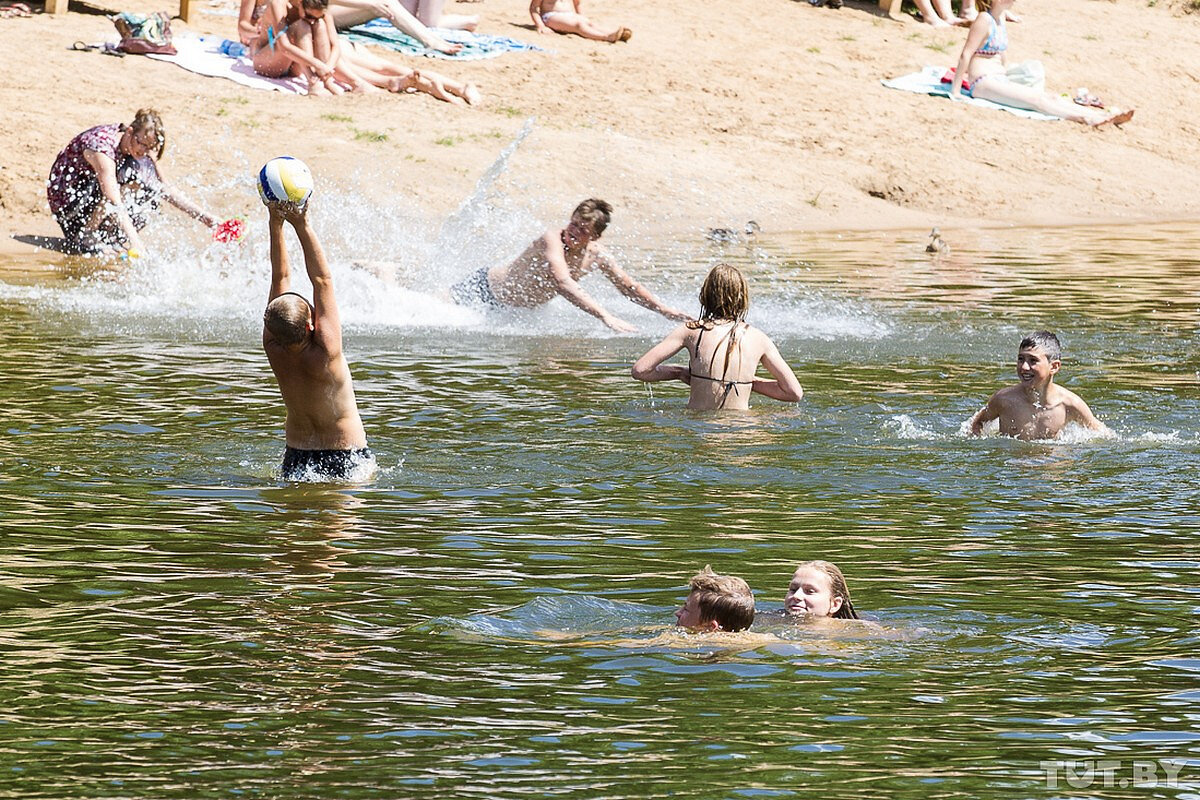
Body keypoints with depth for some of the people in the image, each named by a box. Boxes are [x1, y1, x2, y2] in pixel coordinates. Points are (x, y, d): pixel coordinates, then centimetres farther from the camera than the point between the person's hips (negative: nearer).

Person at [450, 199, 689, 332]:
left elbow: (629, 287, 0)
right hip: (484, 289, -7)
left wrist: (665, 310, -6)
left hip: (512, 307, 7)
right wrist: (606, 317, -56)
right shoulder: (553, 240, -34)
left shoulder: (596, 254, -13)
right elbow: (564, 284, -48)